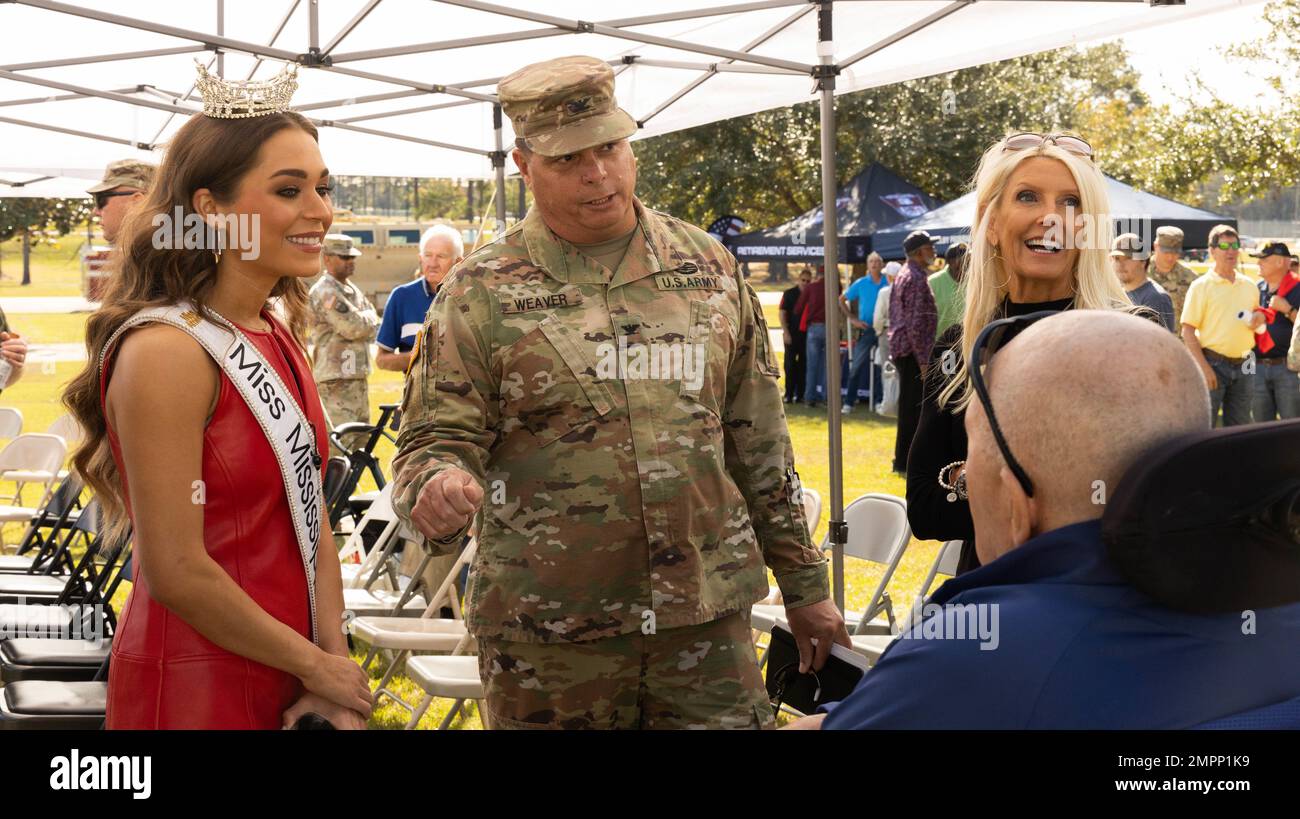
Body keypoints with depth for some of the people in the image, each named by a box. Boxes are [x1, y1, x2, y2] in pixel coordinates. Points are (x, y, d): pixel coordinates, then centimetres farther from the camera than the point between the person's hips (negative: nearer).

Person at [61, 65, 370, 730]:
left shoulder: (279, 338, 6)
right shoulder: (165, 350, -19)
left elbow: (308, 515, 7)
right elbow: (176, 570, -21)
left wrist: (335, 662, -4)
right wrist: (318, 666, -12)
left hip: (285, 683, 7)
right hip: (196, 689, -7)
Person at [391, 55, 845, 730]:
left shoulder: (708, 268, 8)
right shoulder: (480, 293, 0)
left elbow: (759, 442, 13)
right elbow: (435, 439, -4)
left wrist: (804, 584, 15)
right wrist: (440, 486, -28)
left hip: (708, 622, 2)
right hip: (546, 639, -2)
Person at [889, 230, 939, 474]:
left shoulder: (903, 276, 16)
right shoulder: (917, 279, -15)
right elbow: (916, 324, -21)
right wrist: (924, 360, -20)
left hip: (900, 348, 10)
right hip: (913, 352, -10)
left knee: (909, 406, 15)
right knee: (913, 407, -6)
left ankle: (903, 460, 21)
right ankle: (906, 462, -2)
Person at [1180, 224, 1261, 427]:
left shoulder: (1249, 286, 12)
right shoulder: (1201, 286, -4)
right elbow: (1188, 331, -8)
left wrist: (1259, 319, 1)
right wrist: (1203, 367, -17)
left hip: (1242, 366, 5)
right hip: (1213, 363, -5)